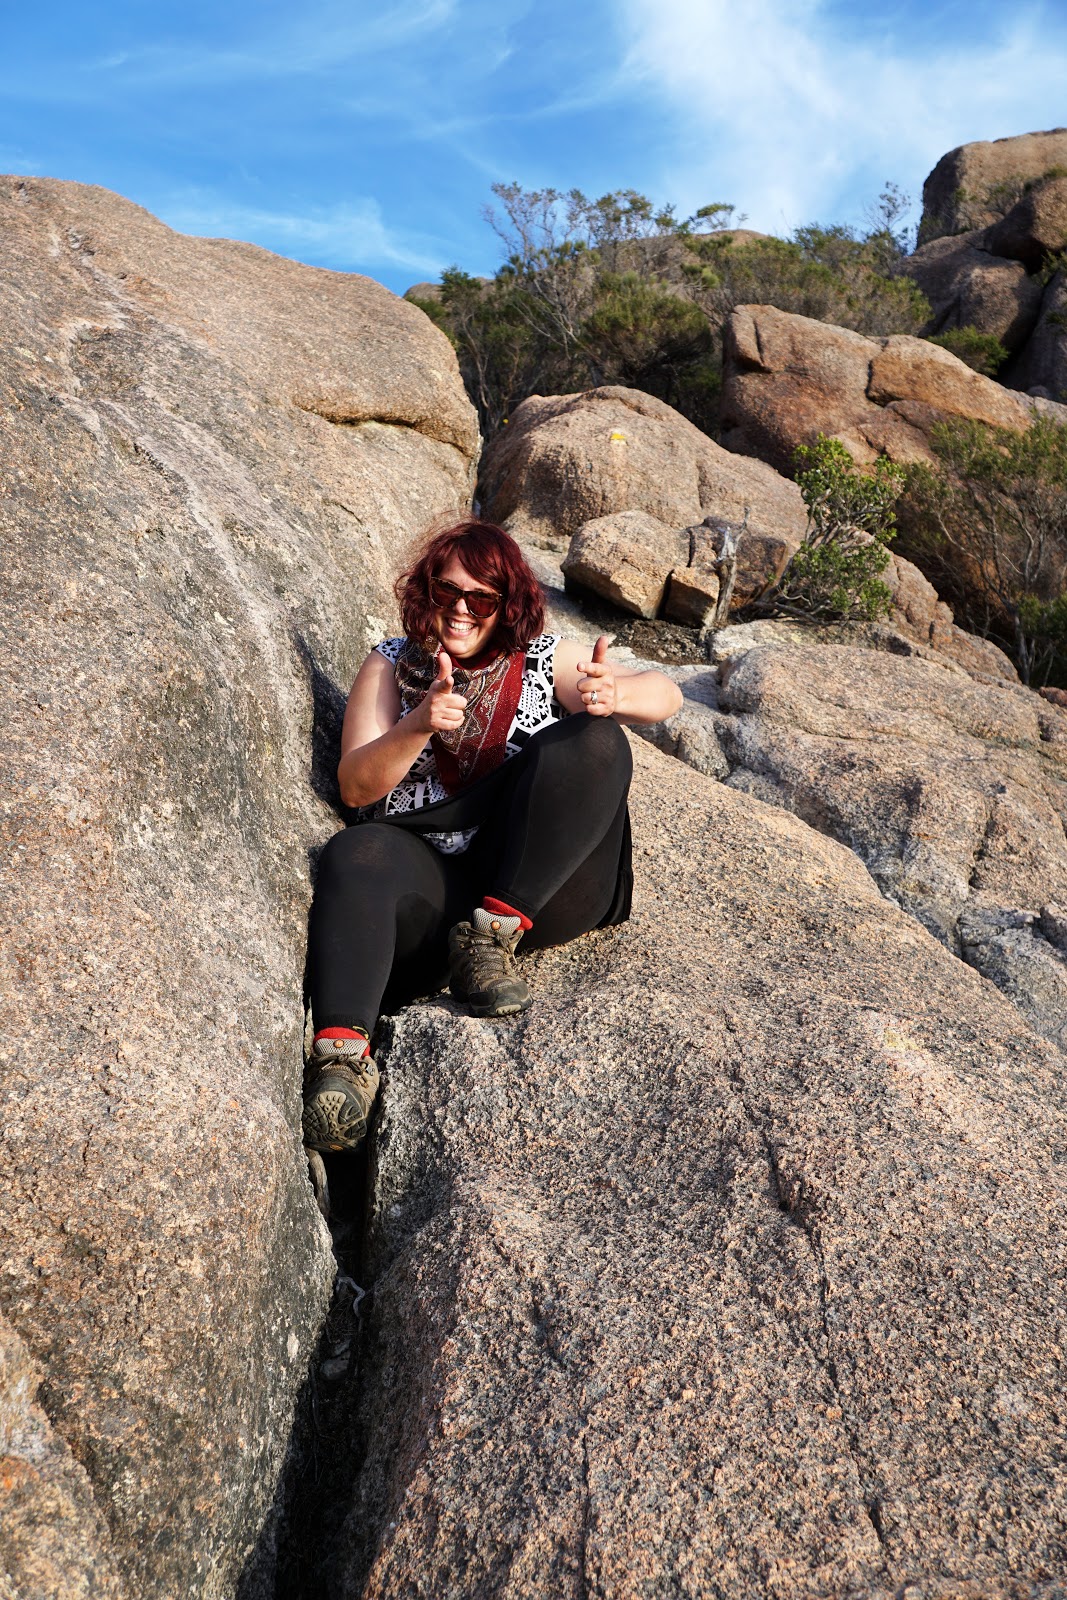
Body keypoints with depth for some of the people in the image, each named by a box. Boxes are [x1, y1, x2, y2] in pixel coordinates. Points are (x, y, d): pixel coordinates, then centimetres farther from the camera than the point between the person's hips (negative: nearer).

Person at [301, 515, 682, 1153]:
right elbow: (356, 787, 2)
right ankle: (342, 1053, -41)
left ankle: (495, 932, -23)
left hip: (542, 886, 0)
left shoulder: (545, 658, 11)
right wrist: (420, 726, -17)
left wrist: (613, 694, -25)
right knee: (358, 855, -30)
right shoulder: (392, 665, 12)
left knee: (595, 741, -21)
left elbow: (666, 695, 0)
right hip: (431, 881, 0)